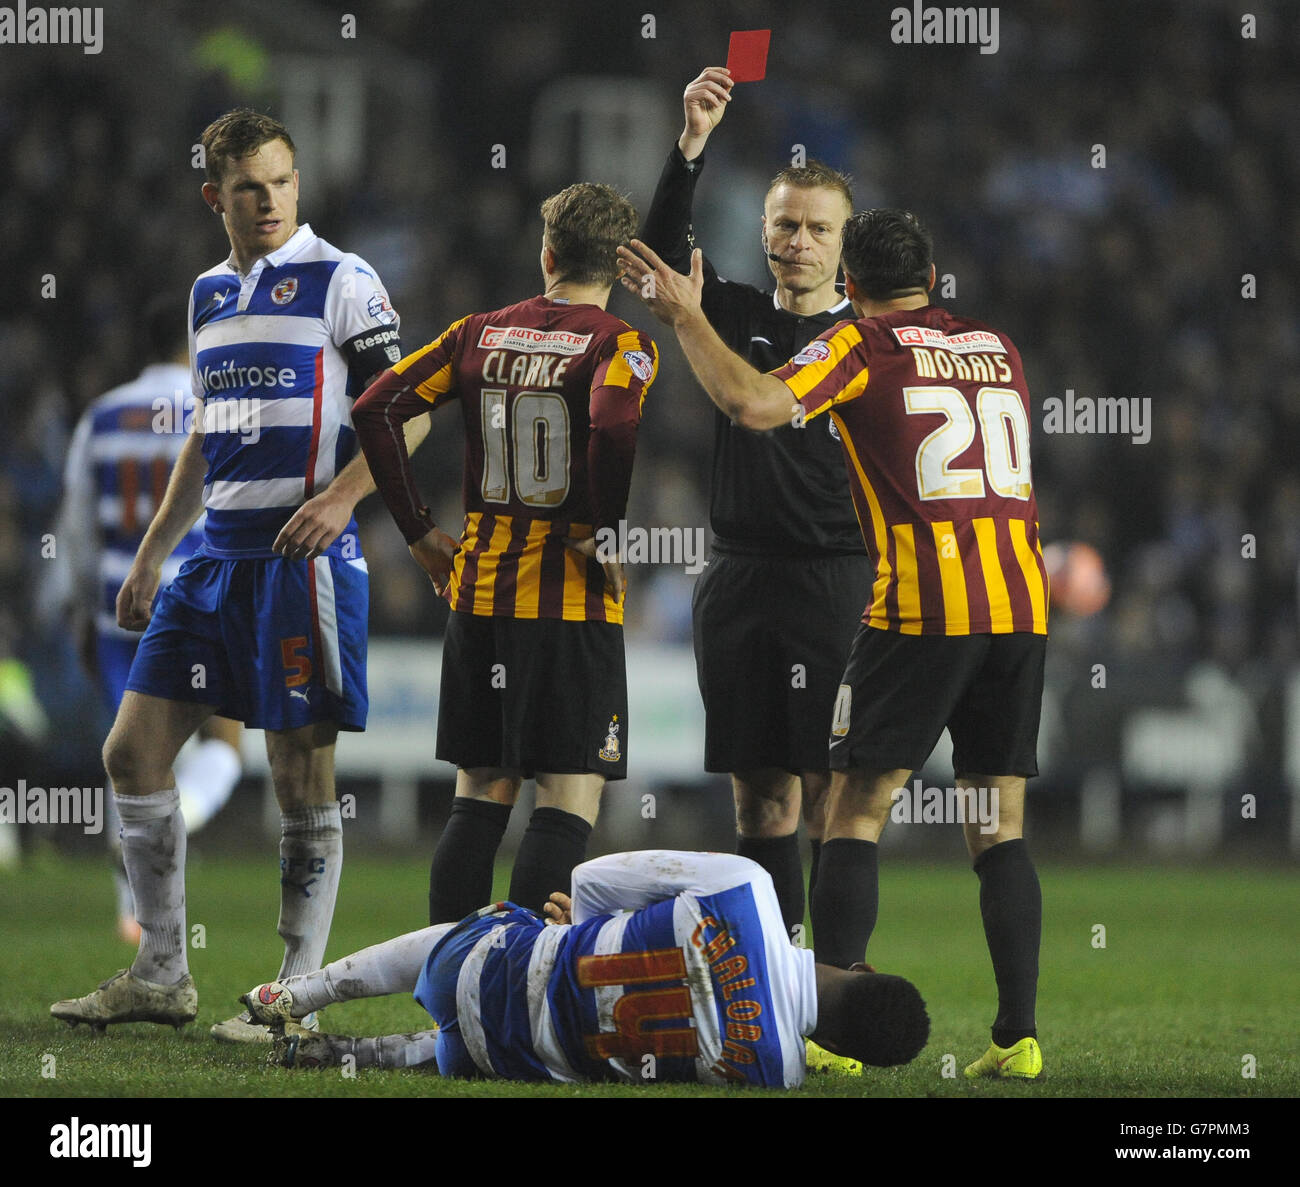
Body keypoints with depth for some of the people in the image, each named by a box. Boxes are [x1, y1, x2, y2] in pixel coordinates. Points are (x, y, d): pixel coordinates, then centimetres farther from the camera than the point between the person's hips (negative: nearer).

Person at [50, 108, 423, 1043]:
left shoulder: (340, 281, -4)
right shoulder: (210, 294, 16)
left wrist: (341, 495, -22)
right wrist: (151, 555, 23)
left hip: (305, 556, -7)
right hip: (217, 559, 7)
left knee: (303, 778, -4)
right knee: (134, 751, 4)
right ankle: (162, 977, 13)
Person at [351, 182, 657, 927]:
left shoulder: (480, 334, 8)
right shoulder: (619, 345, -7)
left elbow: (377, 410, 4)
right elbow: (614, 428, -28)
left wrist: (419, 530, 9)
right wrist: (600, 533, -14)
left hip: (479, 589, 5)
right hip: (572, 601, -5)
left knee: (482, 794, 13)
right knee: (570, 800, -1)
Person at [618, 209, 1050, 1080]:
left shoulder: (865, 348, -1)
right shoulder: (997, 348, 16)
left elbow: (754, 404, -17)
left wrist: (688, 317, -5)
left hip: (923, 610, -5)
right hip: (1023, 608, 5)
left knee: (856, 810, 2)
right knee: (1000, 830, 8)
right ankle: (1019, 1035, 1)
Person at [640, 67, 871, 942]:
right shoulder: (737, 316, 12)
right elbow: (661, 254, -5)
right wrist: (692, 146, -19)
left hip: (834, 579, -4)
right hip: (739, 577, 4)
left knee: (831, 795, -7)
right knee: (759, 794, 5)